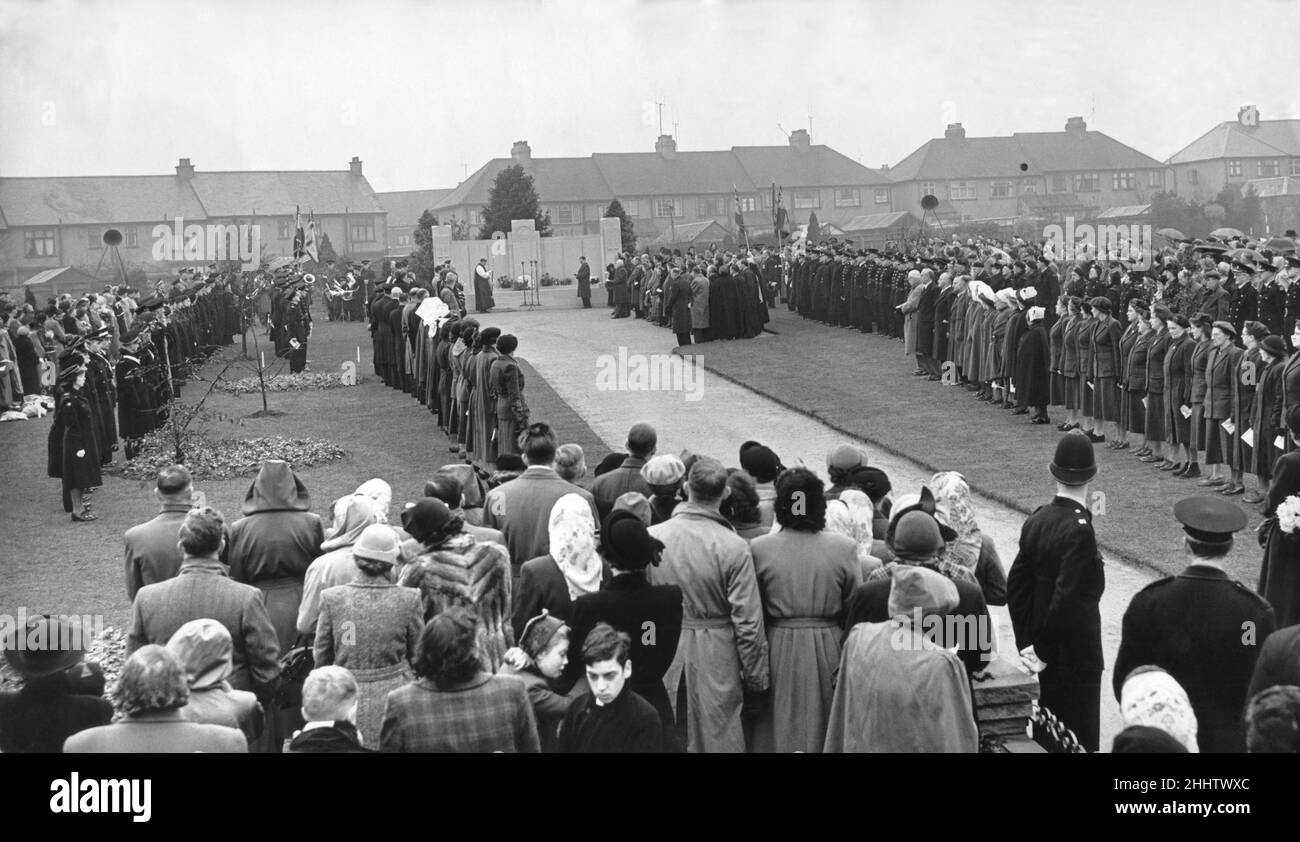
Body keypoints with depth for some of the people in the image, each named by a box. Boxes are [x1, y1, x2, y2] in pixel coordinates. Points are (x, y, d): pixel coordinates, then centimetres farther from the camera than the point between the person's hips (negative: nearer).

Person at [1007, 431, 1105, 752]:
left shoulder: (1036, 521, 1)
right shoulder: (1079, 530, -21)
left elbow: (1016, 584, 5)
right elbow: (1067, 600, -24)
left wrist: (1027, 641, 7)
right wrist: (1040, 647, -12)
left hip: (1046, 653, 8)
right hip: (1076, 654, -8)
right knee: (1080, 738, 1)